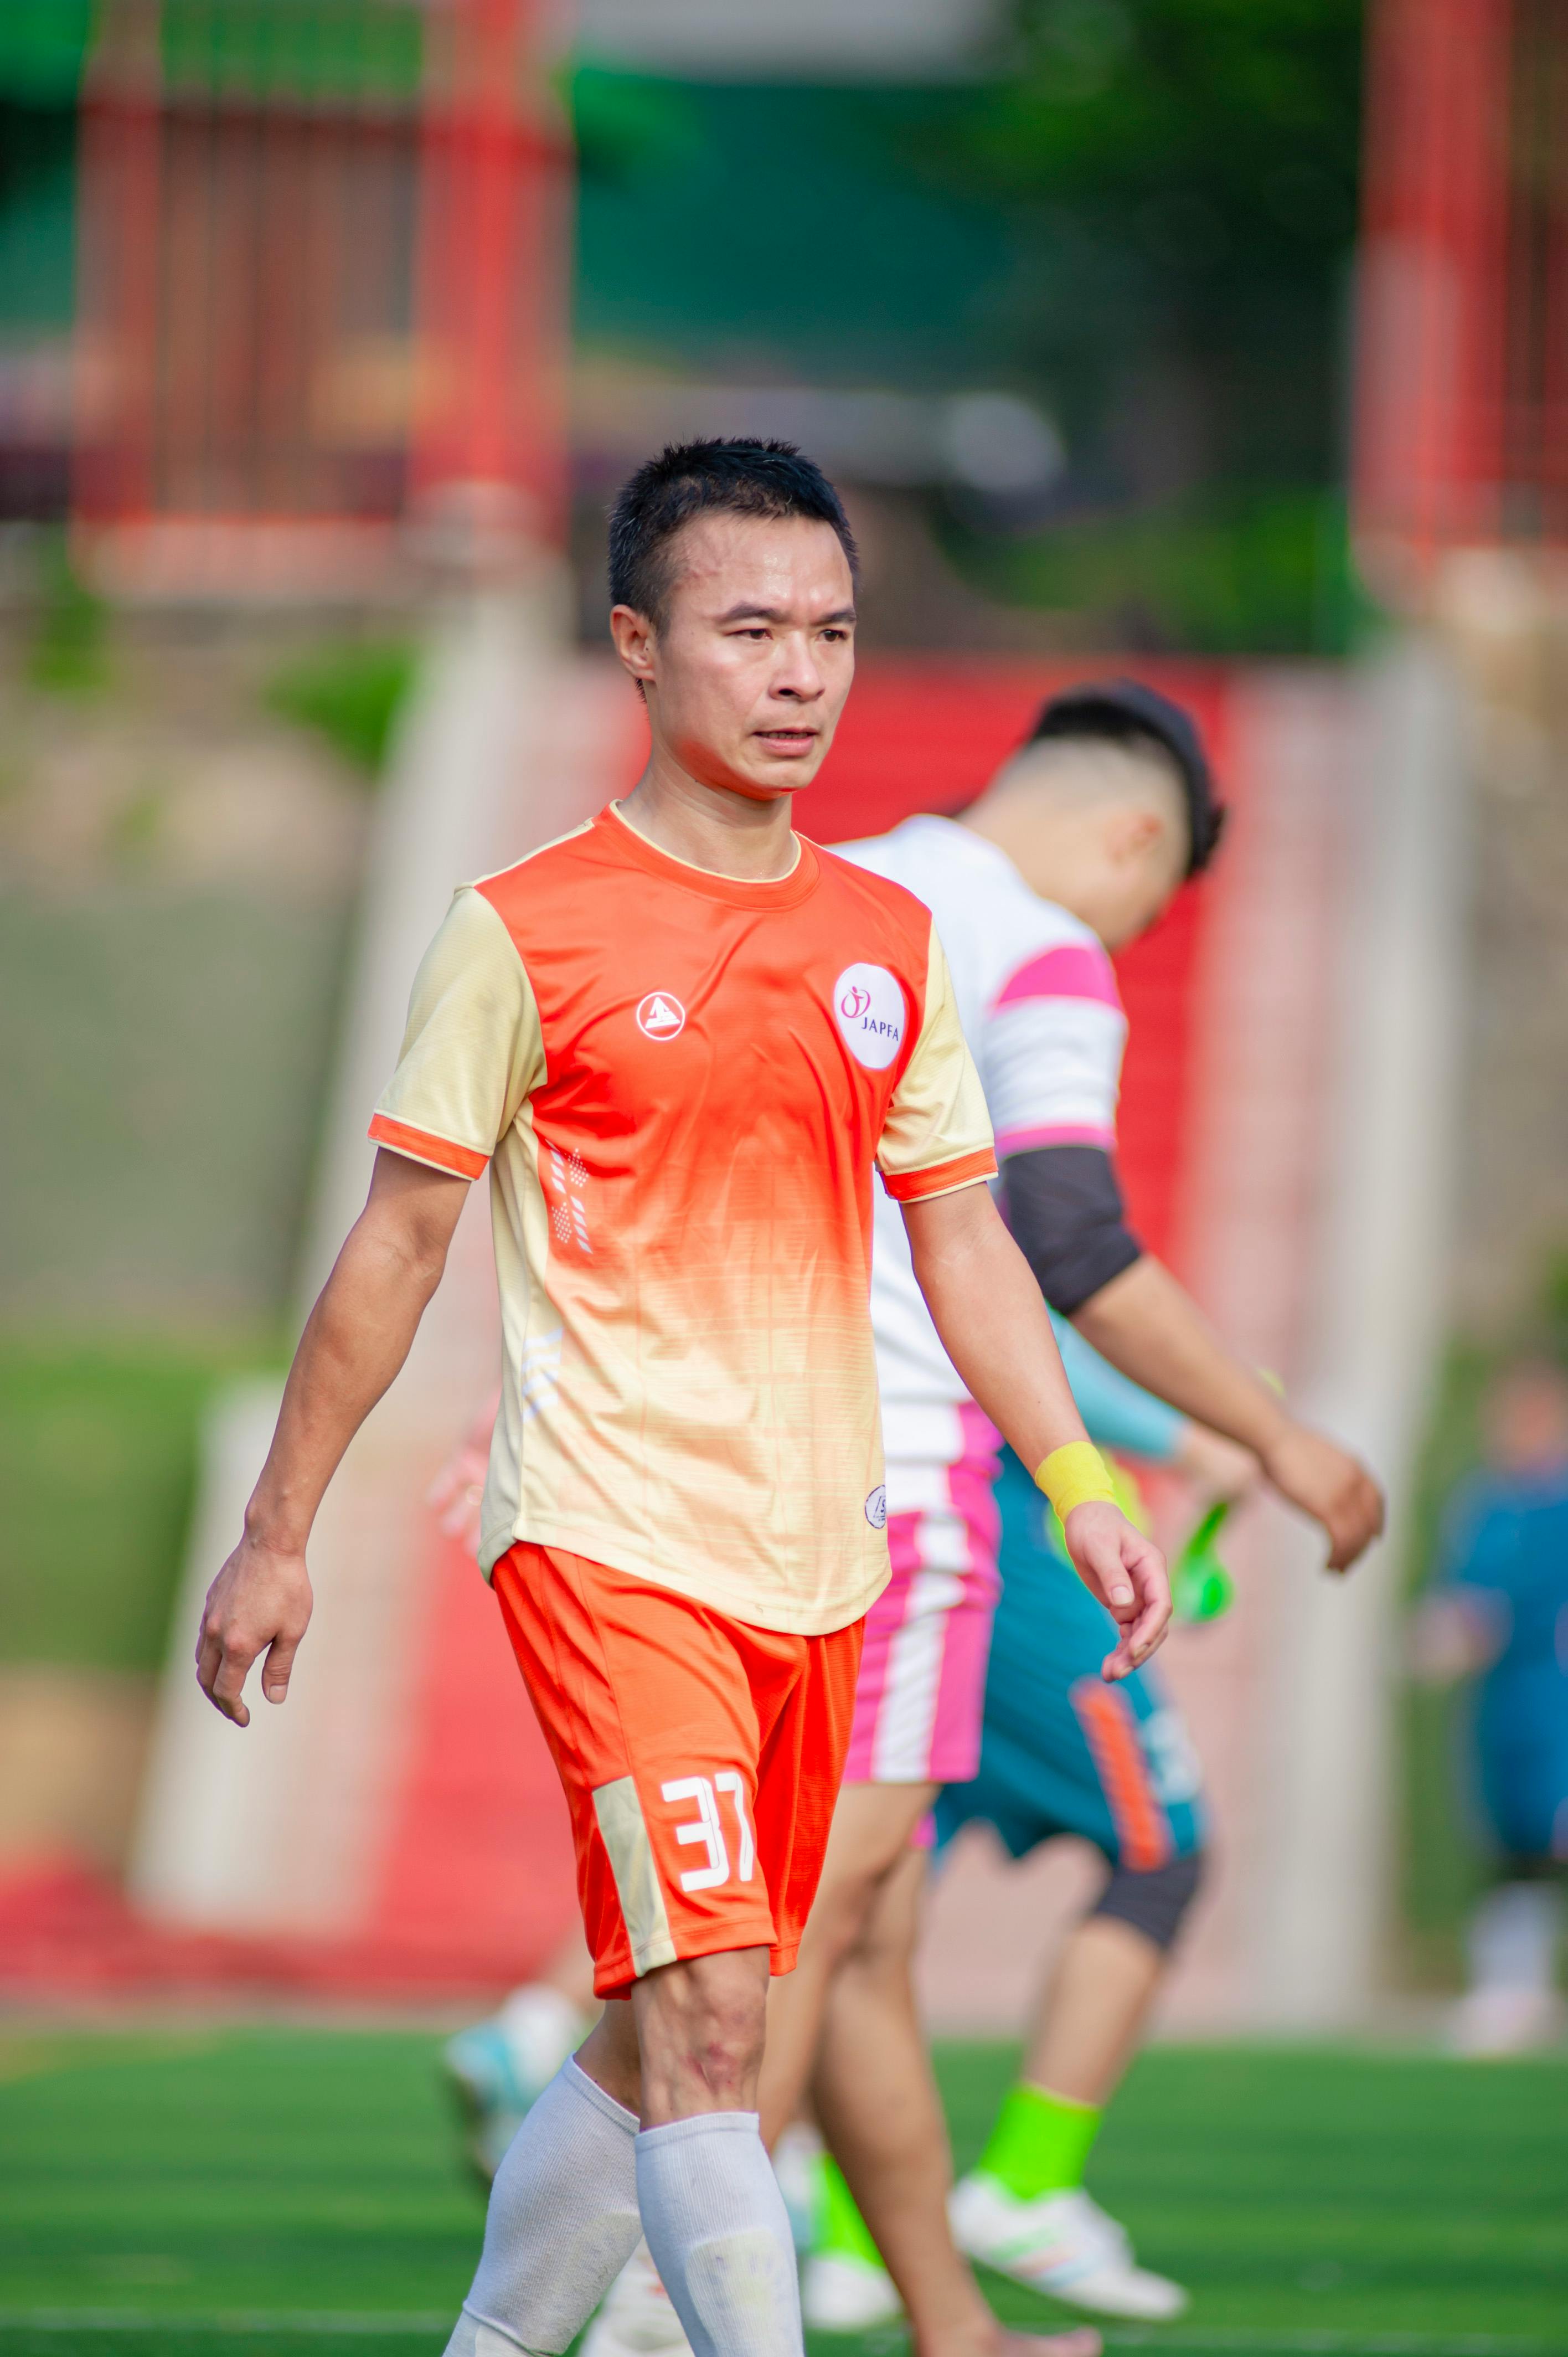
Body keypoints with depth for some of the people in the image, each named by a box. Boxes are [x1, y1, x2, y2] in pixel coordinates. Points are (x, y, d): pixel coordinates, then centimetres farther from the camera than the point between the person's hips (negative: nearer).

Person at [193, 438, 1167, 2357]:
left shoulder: (888, 943, 11)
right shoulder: (525, 933, -5)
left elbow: (959, 1237, 16)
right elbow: (400, 1242, 0)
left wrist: (1078, 1482, 5)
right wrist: (276, 1533, 3)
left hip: (816, 1556, 6)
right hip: (608, 1535, -6)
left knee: (658, 2041, 10)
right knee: (702, 2014, -17)